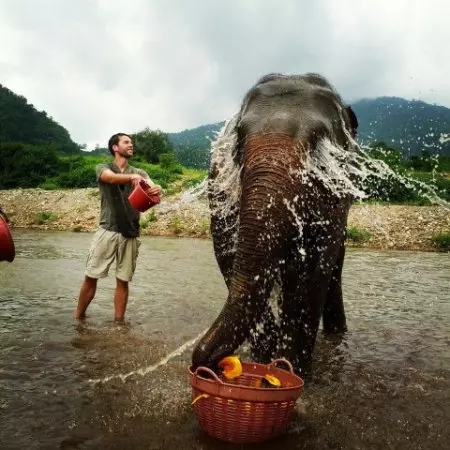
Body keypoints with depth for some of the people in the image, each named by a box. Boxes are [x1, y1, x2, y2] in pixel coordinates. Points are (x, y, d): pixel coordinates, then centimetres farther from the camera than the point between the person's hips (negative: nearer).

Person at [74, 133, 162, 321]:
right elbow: (112, 178, -19)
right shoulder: (103, 168, 4)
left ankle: (118, 322, 14)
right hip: (108, 230, -2)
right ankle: (78, 317, 16)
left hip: (131, 234, 2)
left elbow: (152, 187, -5)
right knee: (91, 277, 0)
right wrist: (131, 177, -40)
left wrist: (157, 190, -30)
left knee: (123, 281, 5)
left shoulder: (139, 173, 13)